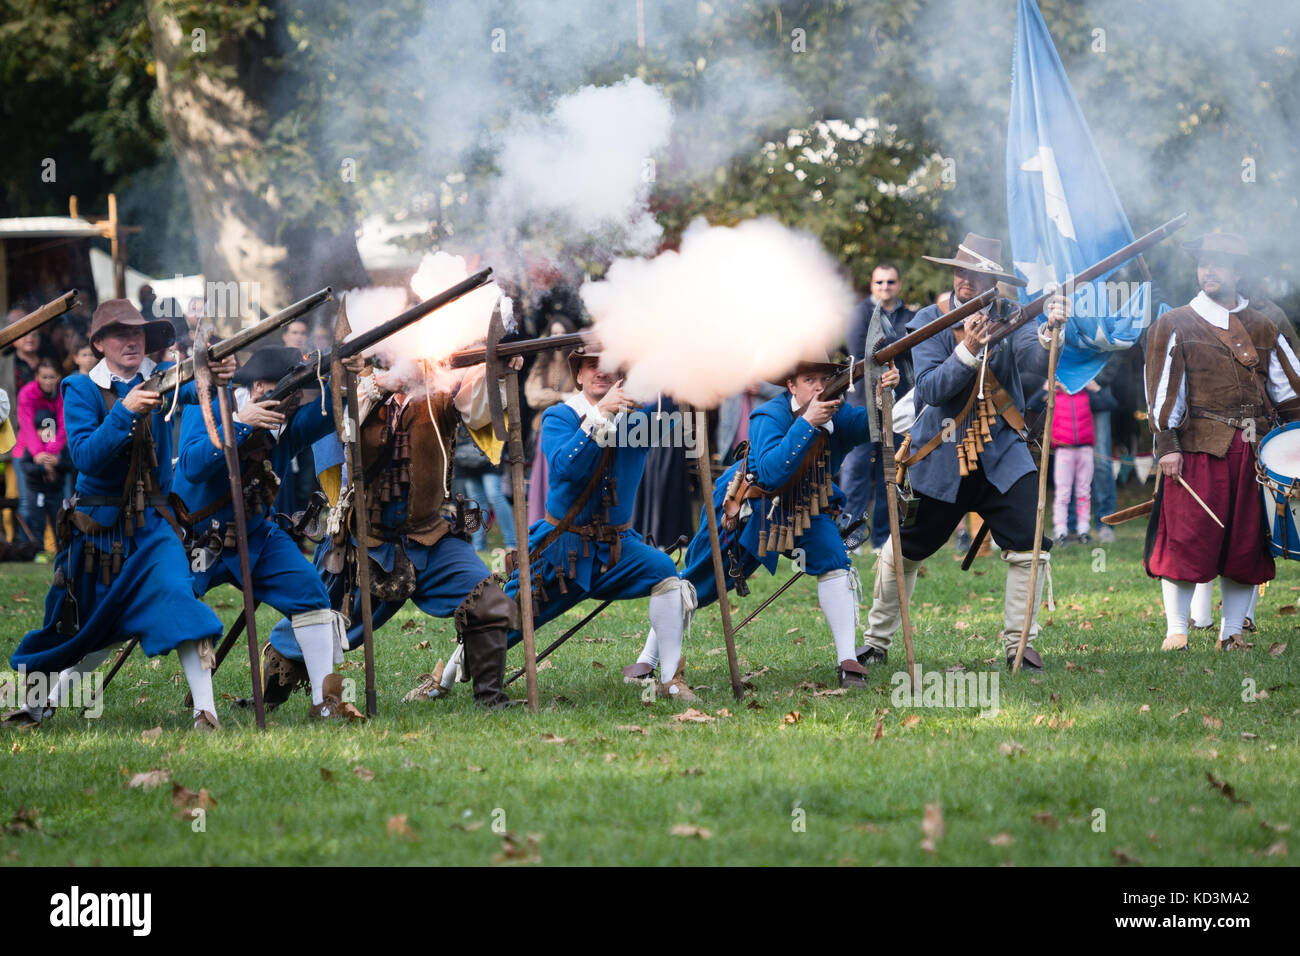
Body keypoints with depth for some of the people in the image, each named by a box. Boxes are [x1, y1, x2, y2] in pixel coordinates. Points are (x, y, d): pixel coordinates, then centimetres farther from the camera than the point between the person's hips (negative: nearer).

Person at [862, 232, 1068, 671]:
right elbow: (929, 389, -16)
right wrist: (968, 350, -29)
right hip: (940, 459, -1)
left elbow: (1037, 360, -22)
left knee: (1030, 550, -11)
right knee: (901, 552, 7)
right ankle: (877, 640, 26)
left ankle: (1018, 643, 4)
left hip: (1002, 455, 1)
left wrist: (1050, 331, -43)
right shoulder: (929, 321, -5)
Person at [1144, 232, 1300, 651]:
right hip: (1199, 449, -3)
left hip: (1254, 452, 3)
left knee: (1246, 546, 3)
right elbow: (1163, 387, 0)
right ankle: (1176, 630, -2)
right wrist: (1166, 444, -8)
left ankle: (1231, 633, 11)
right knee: (1186, 542, -9)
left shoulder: (1263, 328, 16)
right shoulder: (1175, 326, 6)